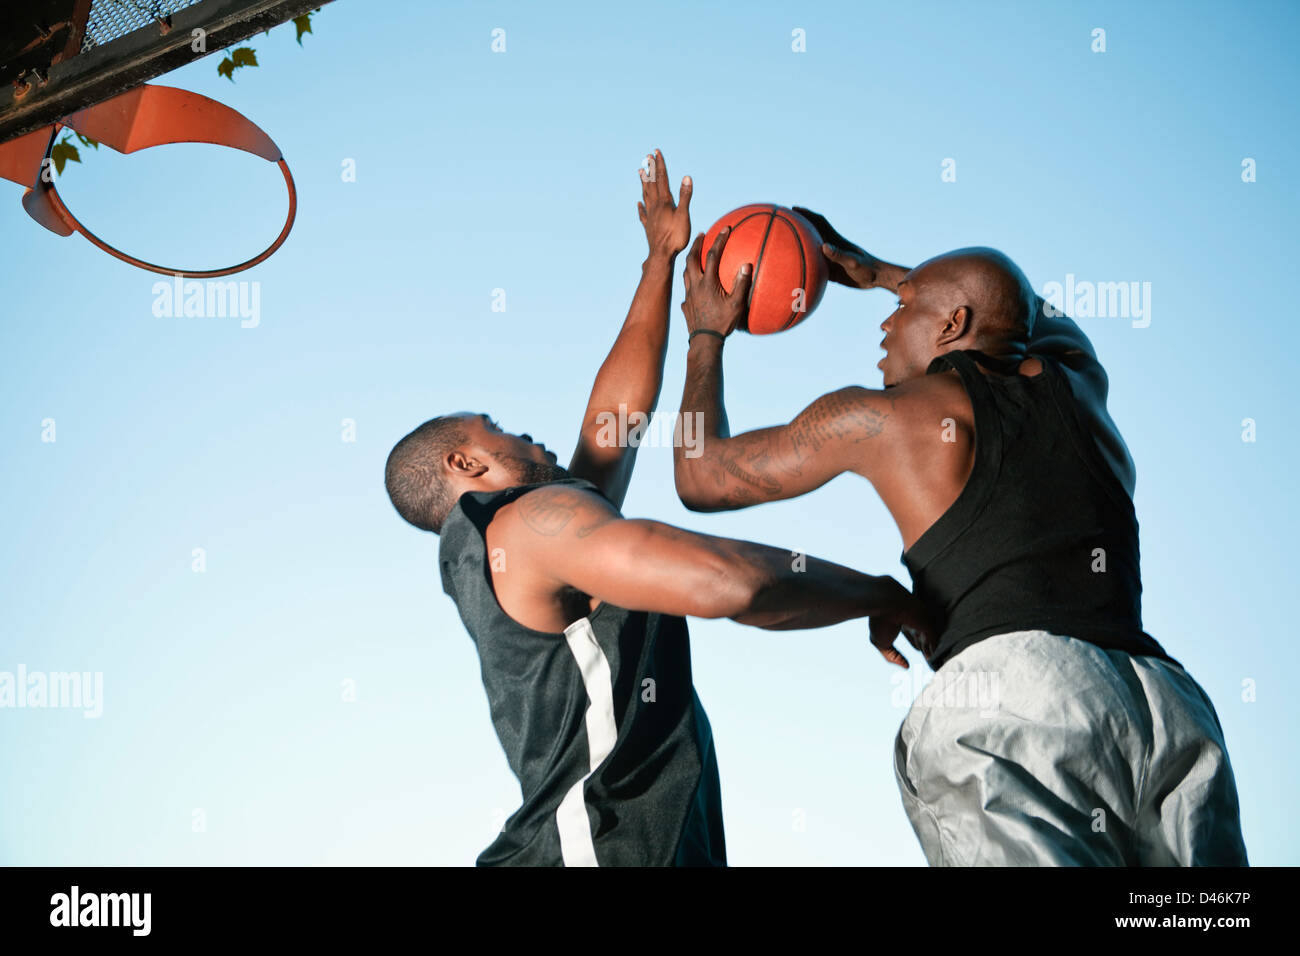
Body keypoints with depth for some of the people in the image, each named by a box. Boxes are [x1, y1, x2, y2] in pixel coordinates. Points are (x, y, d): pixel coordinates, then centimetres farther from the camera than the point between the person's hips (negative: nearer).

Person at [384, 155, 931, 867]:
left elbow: (615, 411, 30)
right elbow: (728, 581, -20)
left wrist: (662, 258, 37)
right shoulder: (538, 519, -7)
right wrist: (879, 596, -4)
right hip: (602, 845, -9)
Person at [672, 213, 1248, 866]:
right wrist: (872, 269, 55)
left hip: (1010, 695, -5)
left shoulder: (878, 417, 11)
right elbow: (1042, 317, 51)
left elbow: (700, 477, 22)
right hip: (1171, 700, 5)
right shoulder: (1077, 382, 23)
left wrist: (707, 334, 38)